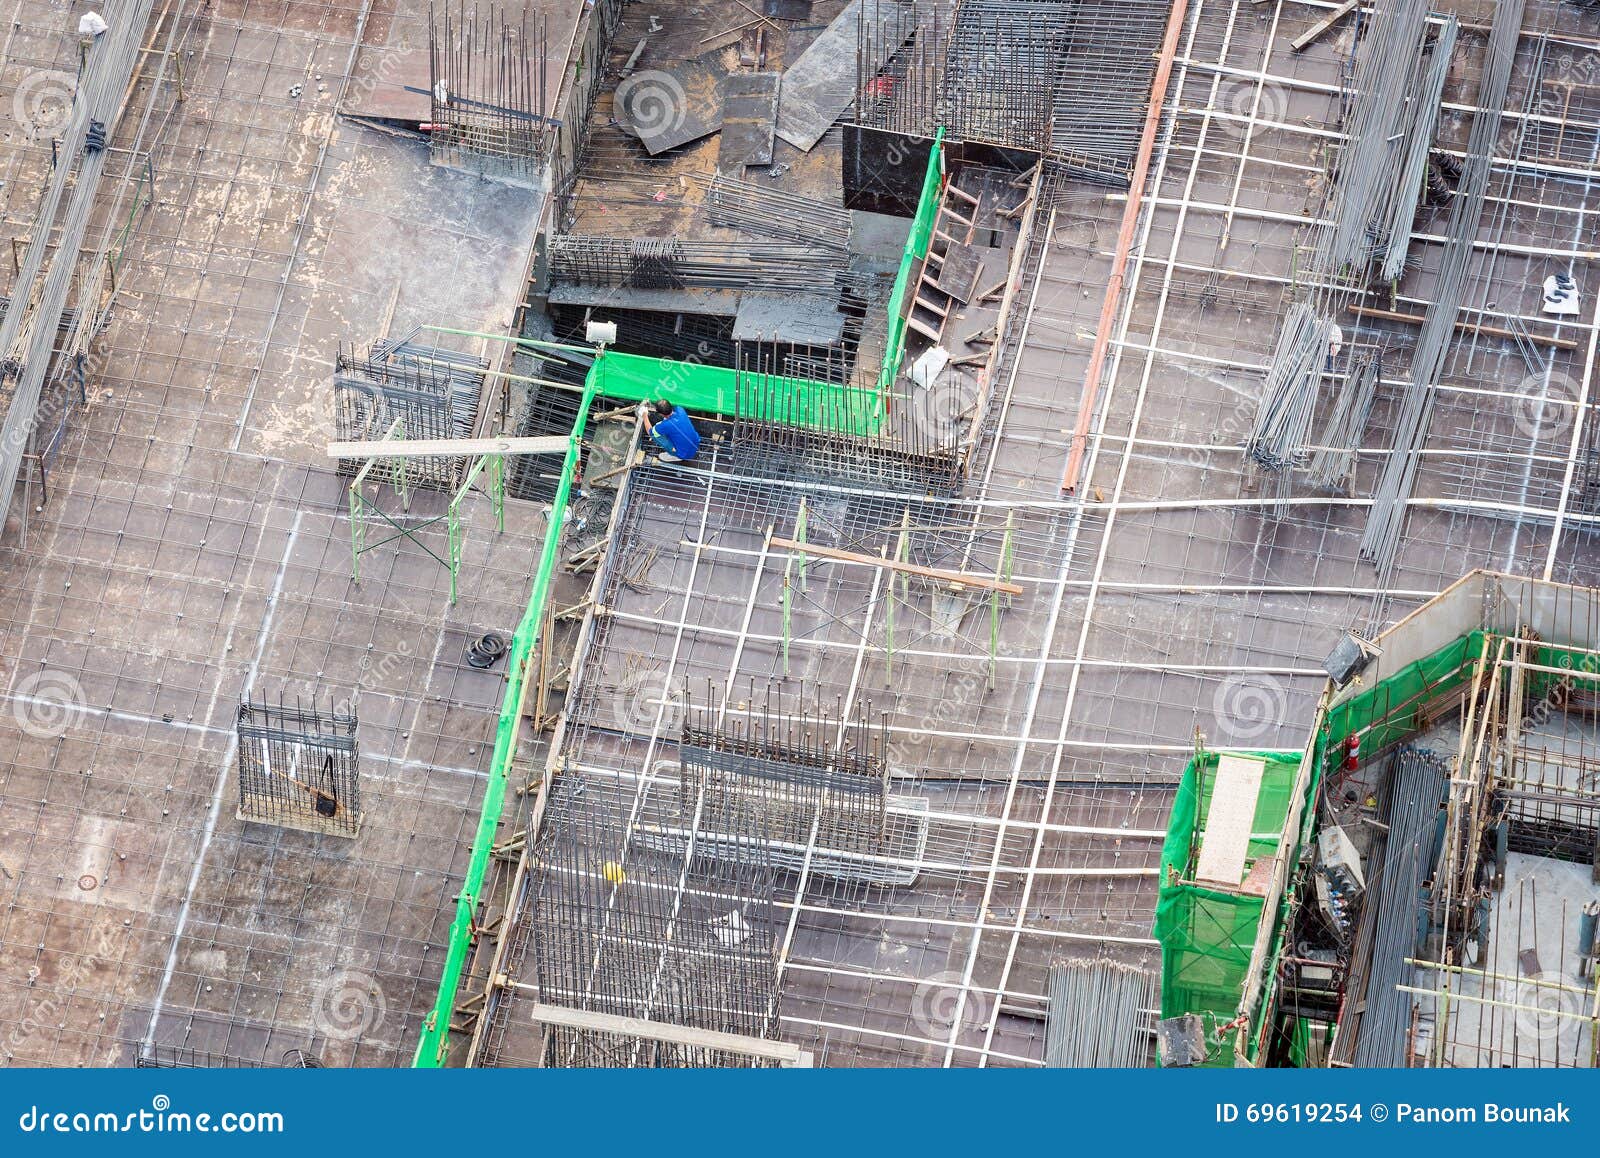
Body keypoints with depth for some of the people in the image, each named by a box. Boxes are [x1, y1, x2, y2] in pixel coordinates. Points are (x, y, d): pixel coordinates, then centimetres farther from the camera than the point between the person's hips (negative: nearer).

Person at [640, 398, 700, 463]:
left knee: (653, 434, -7)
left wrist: (645, 414, 5)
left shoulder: (665, 425, -30)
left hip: (684, 455, -6)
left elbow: (649, 431, -6)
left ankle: (674, 456, 6)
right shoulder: (680, 410, -15)